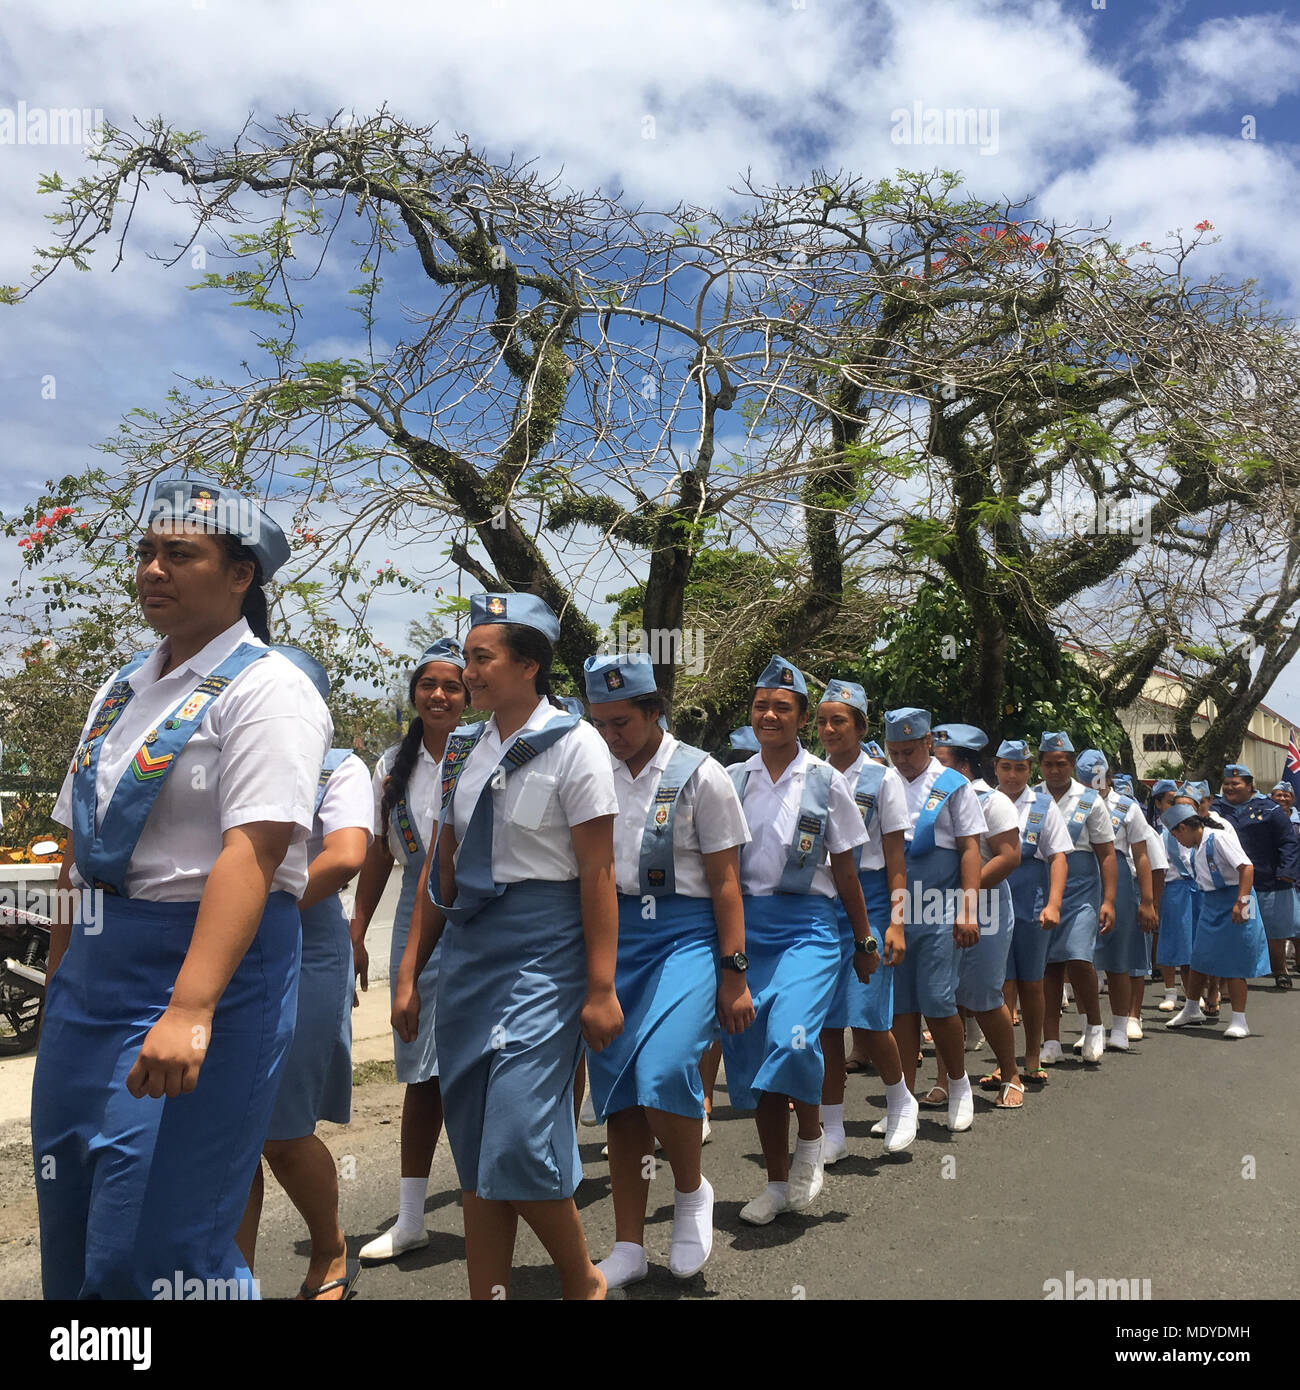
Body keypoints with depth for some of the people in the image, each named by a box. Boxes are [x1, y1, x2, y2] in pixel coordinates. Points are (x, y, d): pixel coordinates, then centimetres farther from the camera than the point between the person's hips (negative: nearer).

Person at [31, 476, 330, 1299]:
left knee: (156, 1248, -3)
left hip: (210, 962, -8)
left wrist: (188, 1011, -29)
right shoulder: (121, 691, 15)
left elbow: (250, 854, -22)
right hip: (94, 969, 8)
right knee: (70, 1233, 16)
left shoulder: (266, 690, -10)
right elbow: (81, 850, 19)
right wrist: (59, 979, 18)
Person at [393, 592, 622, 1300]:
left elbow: (598, 873, -10)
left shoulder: (573, 744, -8)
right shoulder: (464, 748, 10)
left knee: (518, 1144, -8)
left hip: (541, 949, -6)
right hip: (466, 947, 6)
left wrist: (600, 986, -12)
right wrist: (409, 972, 11)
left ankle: (583, 1280, 18)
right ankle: (486, 1291, 26)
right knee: (474, 1148, 11)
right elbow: (440, 868, 13)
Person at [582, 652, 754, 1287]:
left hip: (684, 934, -4)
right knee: (617, 1090, 6)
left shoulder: (699, 774, -3)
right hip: (611, 935, 5)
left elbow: (724, 881, -3)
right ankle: (628, 1248, 21)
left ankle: (692, 1192, 11)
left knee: (663, 1071, -21)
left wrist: (734, 974, -6)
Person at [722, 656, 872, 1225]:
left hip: (806, 924, -3)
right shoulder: (731, 780, 7)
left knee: (791, 1039, -21)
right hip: (742, 923, 3)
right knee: (749, 1051, 5)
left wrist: (864, 942, 10)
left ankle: (810, 1141, 10)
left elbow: (845, 871, 7)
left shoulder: (826, 781, 2)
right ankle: (777, 1182, 23)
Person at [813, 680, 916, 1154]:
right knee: (825, 1021, 4)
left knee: (866, 1020, -7)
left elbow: (895, 859, -2)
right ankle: (833, 1132, 16)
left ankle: (901, 1100, 23)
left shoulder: (882, 778, -1)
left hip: (866, 901, -3)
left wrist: (896, 922, -9)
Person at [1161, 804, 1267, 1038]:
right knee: (1199, 958, 12)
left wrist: (1241, 902, -29)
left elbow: (1246, 867, -22)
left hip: (1233, 901, -8)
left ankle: (1239, 1021, 4)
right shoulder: (1196, 847, 12)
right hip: (1210, 904, 8)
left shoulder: (1219, 837, -14)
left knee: (1233, 962, -5)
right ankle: (1191, 1009, 27)